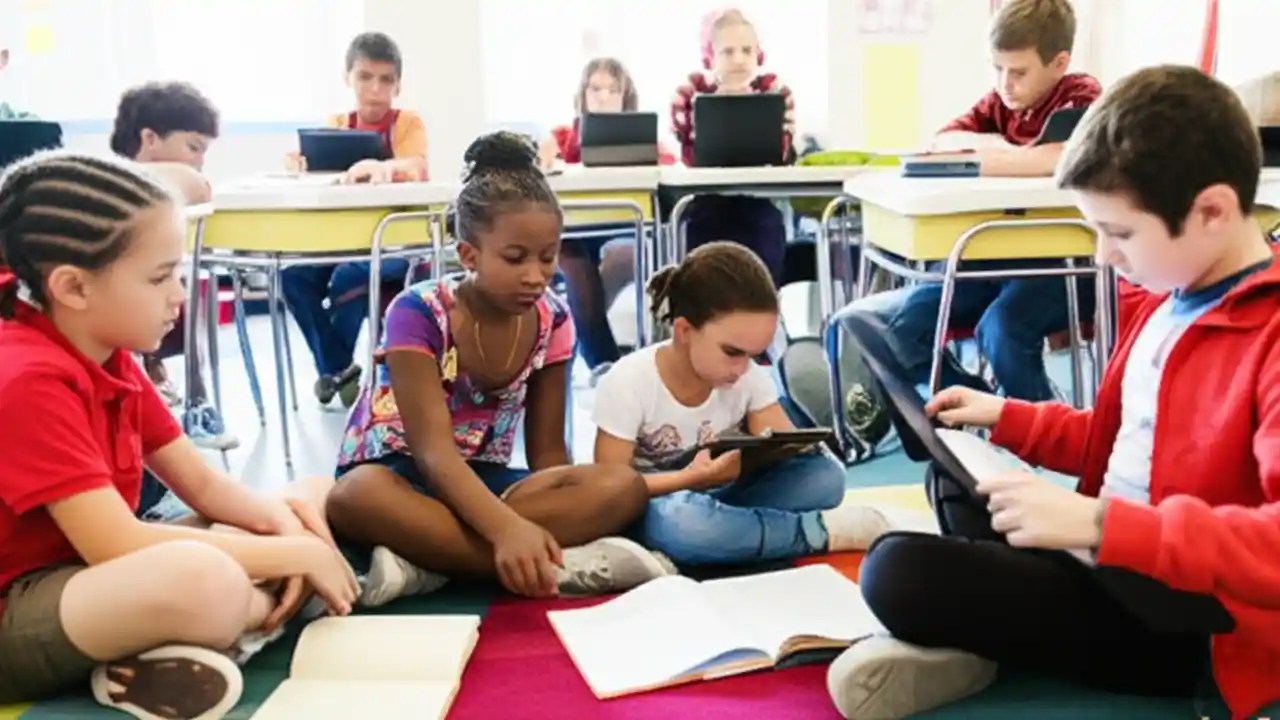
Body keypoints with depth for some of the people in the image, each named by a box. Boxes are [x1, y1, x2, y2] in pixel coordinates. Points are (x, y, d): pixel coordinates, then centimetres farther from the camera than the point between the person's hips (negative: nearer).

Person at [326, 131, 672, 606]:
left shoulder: (550, 320, -4)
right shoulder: (419, 312, -18)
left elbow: (547, 450, 0)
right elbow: (434, 450, -27)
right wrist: (507, 529, -45)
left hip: (481, 479, 4)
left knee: (623, 486, -23)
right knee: (357, 497, -42)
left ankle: (427, 562, -31)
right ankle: (567, 567, -37)